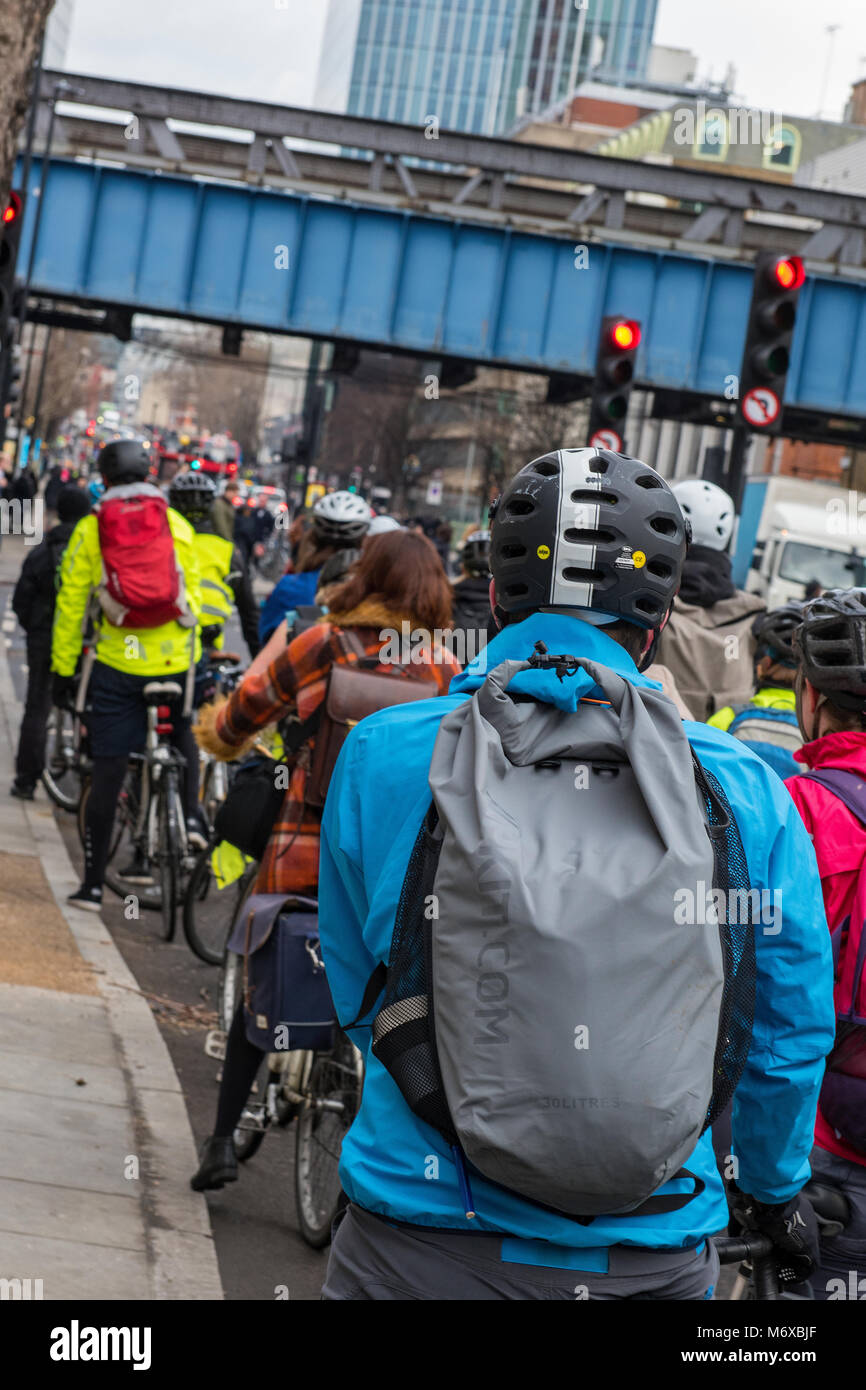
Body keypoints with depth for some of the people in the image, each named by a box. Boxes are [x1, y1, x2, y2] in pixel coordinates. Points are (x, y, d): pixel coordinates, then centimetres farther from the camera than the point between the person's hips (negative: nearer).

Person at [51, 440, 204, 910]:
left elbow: (70, 606, 1)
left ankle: (93, 884, 5)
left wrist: (63, 668, 7)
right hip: (174, 660, 1)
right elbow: (192, 594, 8)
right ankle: (190, 815, 11)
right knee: (182, 736, 30)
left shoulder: (89, 530, 1)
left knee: (108, 770, 2)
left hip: (116, 663, -1)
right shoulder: (177, 524, 4)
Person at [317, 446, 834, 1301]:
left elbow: (355, 1000, 4)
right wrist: (776, 1187, 21)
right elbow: (790, 1031, 2)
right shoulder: (747, 791, -10)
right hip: (652, 1253, 1)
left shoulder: (379, 754, -9)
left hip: (418, 1243, -1)